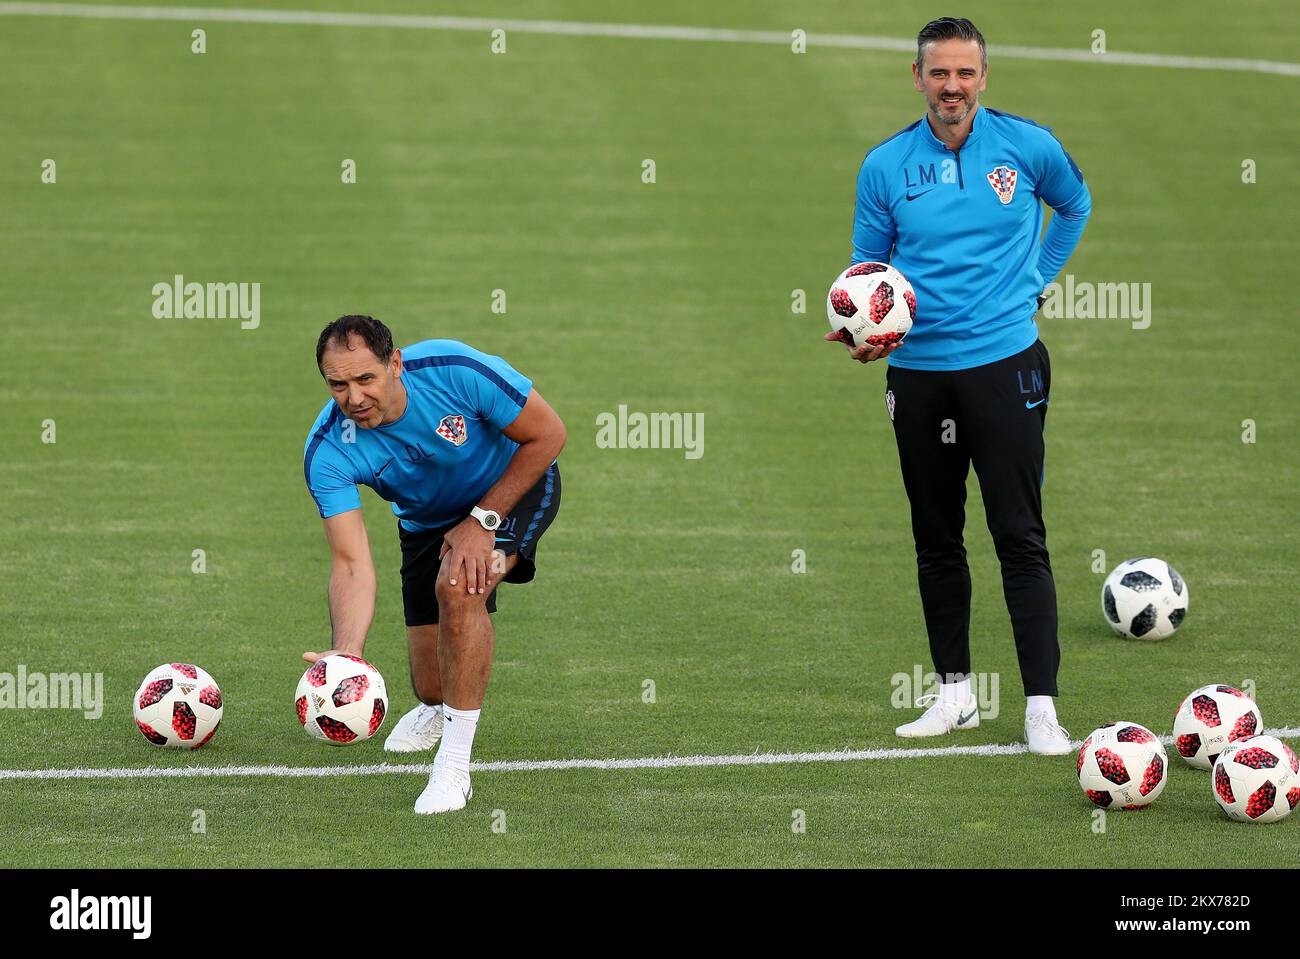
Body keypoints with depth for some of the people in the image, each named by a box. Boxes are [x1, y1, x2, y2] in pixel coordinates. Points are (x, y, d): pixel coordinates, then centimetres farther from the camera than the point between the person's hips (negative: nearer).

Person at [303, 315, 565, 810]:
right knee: (434, 687, 1)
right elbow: (352, 565, -32)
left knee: (458, 586, -34)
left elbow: (548, 435, -21)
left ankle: (453, 765, -25)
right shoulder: (327, 451, -29)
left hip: (515, 485, -3)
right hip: (427, 522, 3)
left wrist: (483, 520, -24)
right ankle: (434, 710, 44)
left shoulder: (458, 370, -35)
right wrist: (347, 652, -49)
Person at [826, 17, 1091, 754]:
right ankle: (955, 693, 23)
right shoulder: (886, 166, 0)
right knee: (936, 537, 11)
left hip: (1004, 363, -3)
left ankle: (1043, 707, -7)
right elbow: (868, 264, 9)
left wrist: (1035, 282, 10)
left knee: (1020, 537, -8)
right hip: (918, 371, 3)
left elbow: (1076, 205, 18)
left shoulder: (1028, 146, -3)